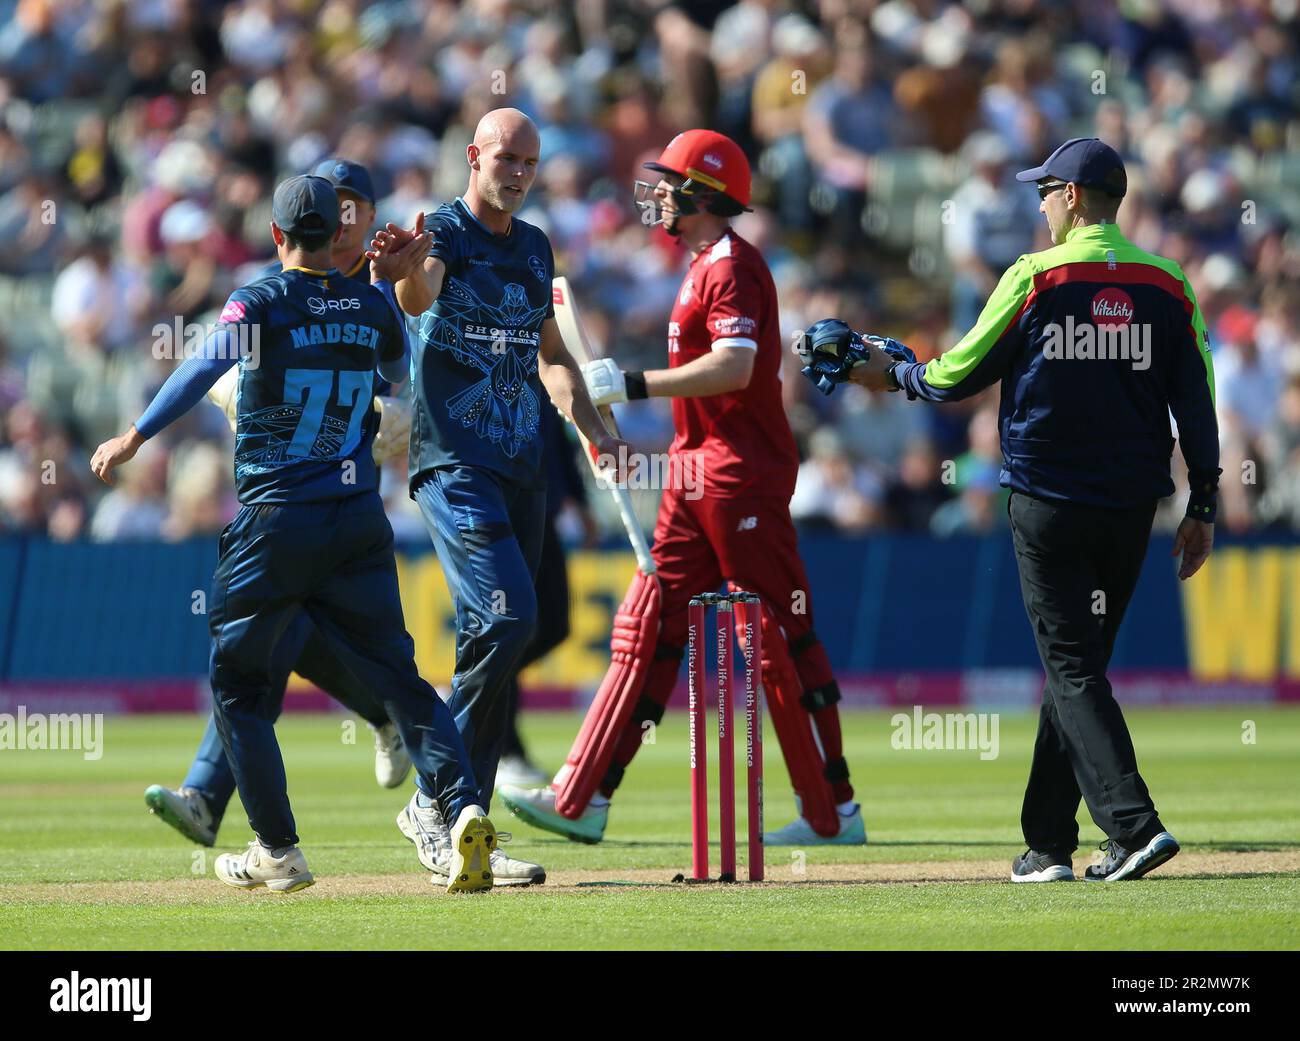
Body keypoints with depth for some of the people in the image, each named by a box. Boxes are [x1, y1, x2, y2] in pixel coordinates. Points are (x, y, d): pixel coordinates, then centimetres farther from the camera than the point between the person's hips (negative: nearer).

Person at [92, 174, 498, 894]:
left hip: (276, 519, -4)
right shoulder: (373, 307, 8)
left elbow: (204, 368, -21)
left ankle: (278, 851, 7)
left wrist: (134, 439, -21)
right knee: (399, 678, 5)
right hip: (360, 522, 4)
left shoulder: (260, 303, -5)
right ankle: (460, 804, -17)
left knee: (237, 680, 11)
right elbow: (401, 370, 28)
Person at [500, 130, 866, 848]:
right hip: (696, 478, 10)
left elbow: (734, 367, -27)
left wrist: (635, 384, -24)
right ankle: (581, 801, 3)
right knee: (647, 627, 5)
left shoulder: (733, 267, -13)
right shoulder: (706, 267, 18)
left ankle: (834, 812, 2)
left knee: (781, 640, -4)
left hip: (742, 477, -10)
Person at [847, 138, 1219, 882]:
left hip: (1049, 500, -4)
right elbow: (1197, 402, 2)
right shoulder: (1167, 286, 3)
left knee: (1072, 668, -5)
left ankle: (1134, 823, -22)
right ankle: (1049, 843, 18)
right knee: (1078, 662, 15)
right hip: (1133, 504, 4)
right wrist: (1203, 508, 8)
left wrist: (892, 376, 16)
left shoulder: (1034, 278, -7)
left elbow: (960, 377, -3)